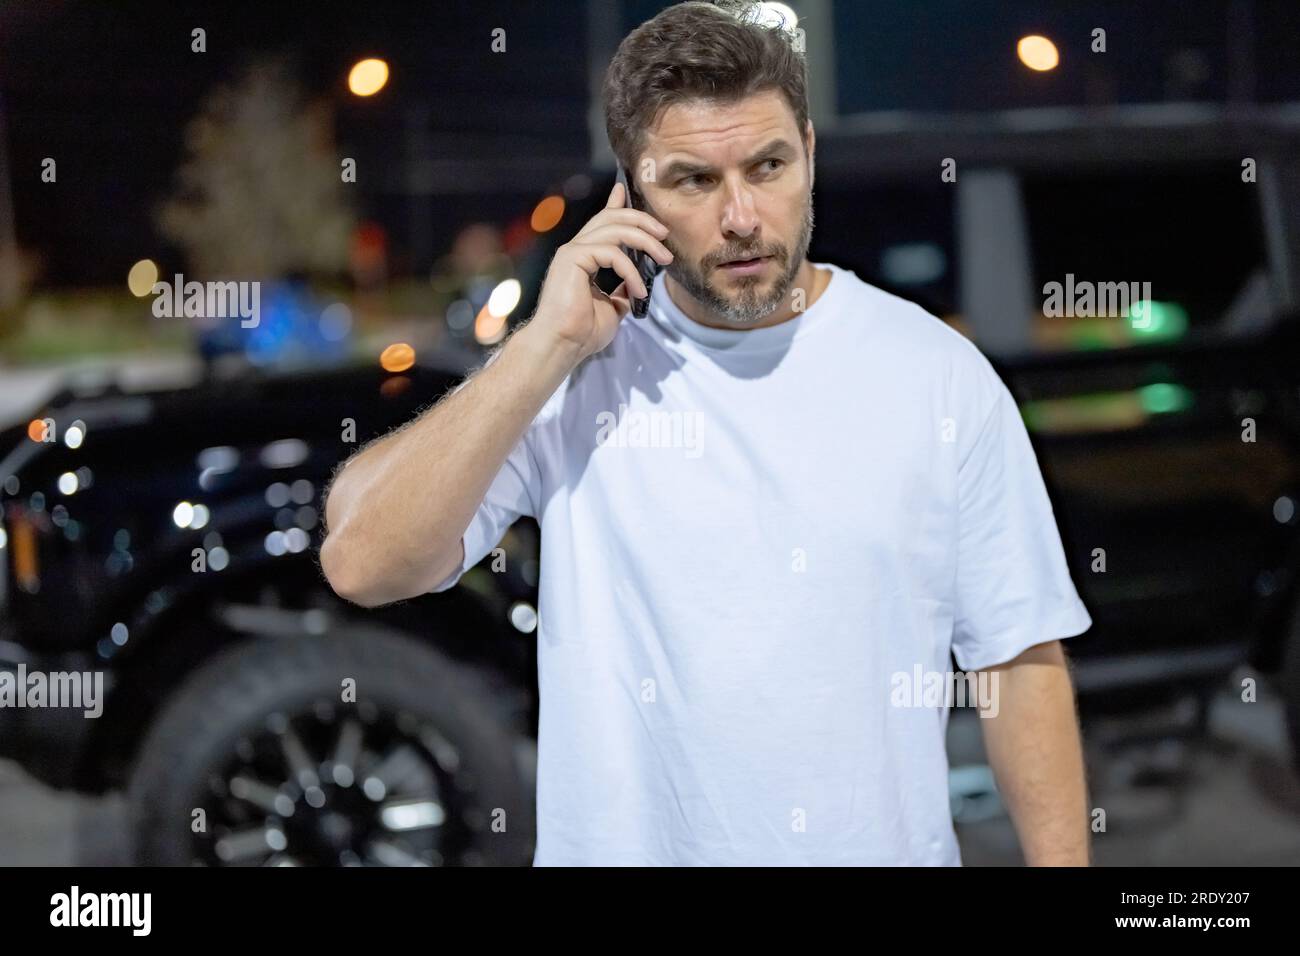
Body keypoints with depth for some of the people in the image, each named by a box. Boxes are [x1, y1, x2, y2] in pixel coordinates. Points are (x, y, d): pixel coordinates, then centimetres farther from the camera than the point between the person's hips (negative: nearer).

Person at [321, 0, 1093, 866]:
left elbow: (1021, 660, -4)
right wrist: (547, 346, -20)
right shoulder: (573, 375, -7)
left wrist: (1060, 861, -10)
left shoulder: (940, 375, -6)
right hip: (627, 843, 0)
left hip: (885, 844, 1)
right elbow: (362, 562, -18)